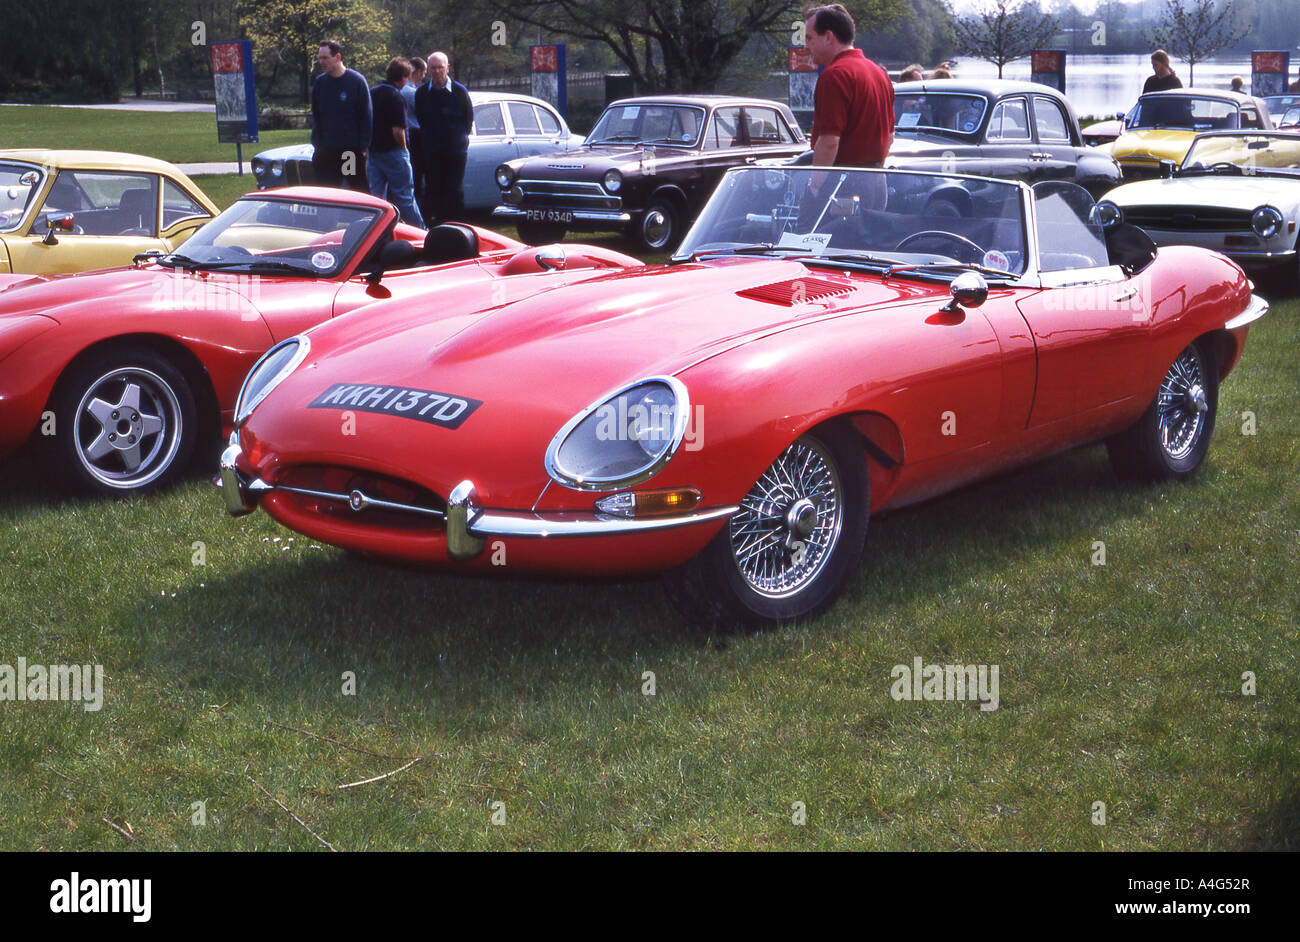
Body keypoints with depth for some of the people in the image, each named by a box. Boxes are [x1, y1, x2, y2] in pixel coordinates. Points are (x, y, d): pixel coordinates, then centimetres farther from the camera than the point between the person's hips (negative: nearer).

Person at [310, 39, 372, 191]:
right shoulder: (319, 83, 7)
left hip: (353, 150, -4)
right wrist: (316, 144, 5)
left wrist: (363, 147, -8)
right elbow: (316, 117, 14)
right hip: (326, 151, 4)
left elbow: (365, 116, -4)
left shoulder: (356, 81, -6)